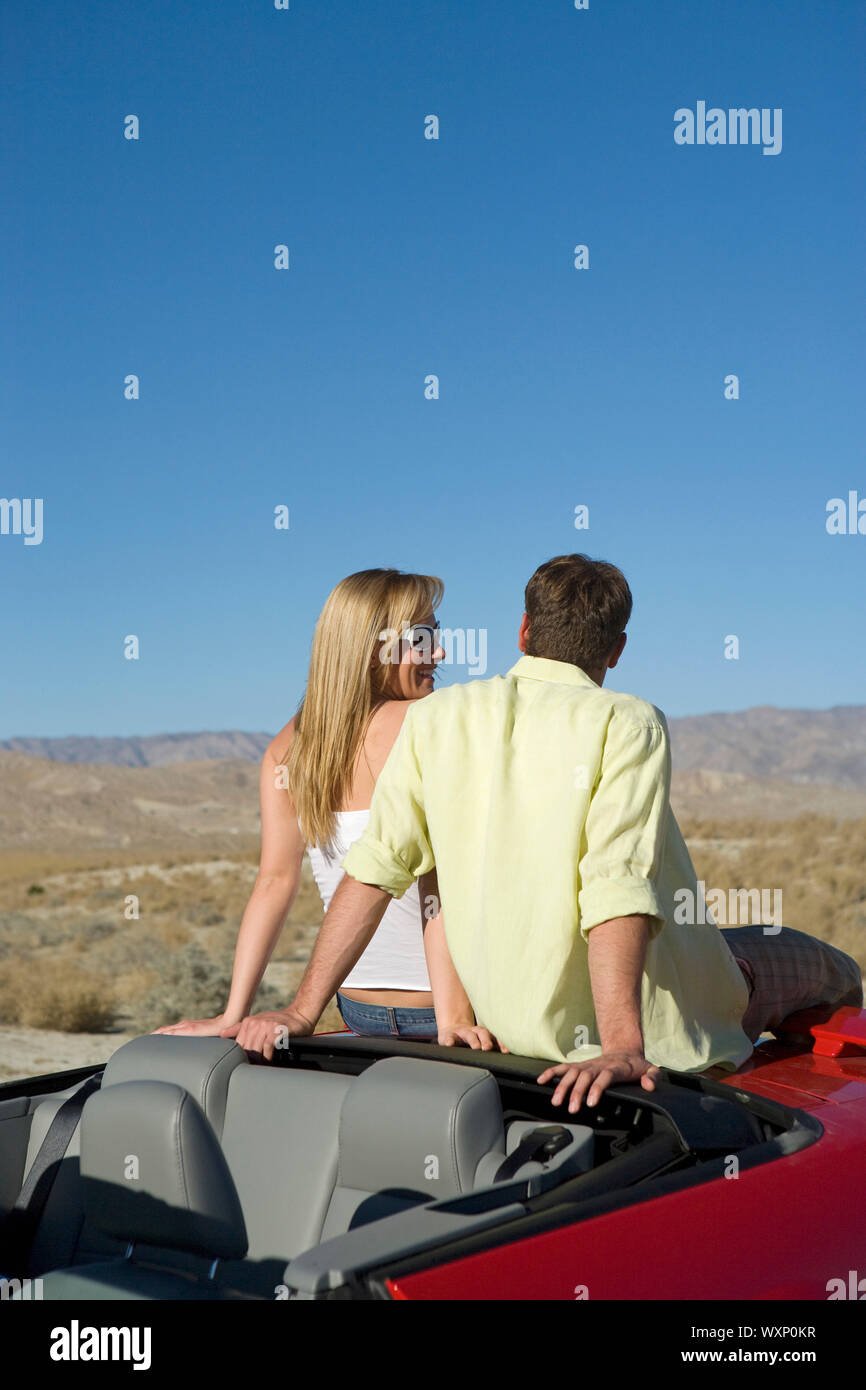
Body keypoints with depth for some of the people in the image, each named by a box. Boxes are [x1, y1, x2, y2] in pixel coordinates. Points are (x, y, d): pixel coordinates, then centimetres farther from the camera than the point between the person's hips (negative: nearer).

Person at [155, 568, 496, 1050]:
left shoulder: (288, 747, 3)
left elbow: (275, 880, -3)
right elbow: (437, 884, -21)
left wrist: (232, 1016, -4)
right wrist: (453, 1015, -23)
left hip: (354, 1005, 6)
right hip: (426, 1006, -6)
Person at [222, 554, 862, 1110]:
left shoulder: (437, 716, 1)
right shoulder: (628, 723, -12)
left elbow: (375, 866, -3)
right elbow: (618, 885, -24)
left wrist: (302, 1013, 0)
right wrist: (621, 1045, -28)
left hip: (509, 1025, 5)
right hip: (654, 1026, -5)